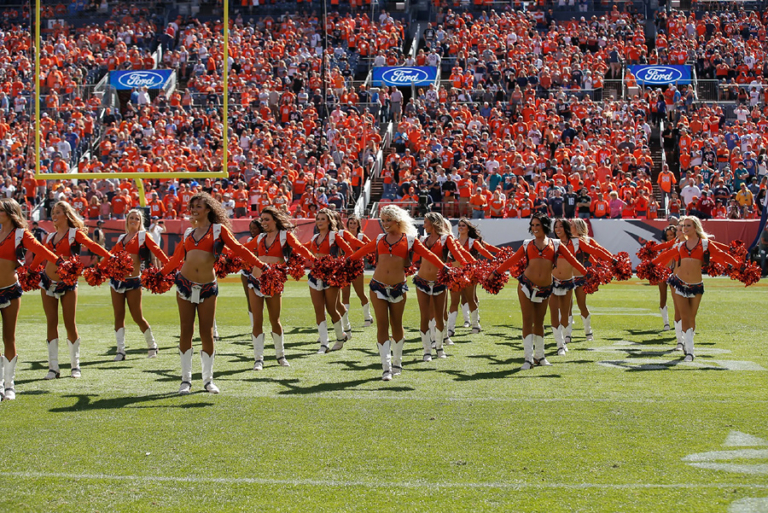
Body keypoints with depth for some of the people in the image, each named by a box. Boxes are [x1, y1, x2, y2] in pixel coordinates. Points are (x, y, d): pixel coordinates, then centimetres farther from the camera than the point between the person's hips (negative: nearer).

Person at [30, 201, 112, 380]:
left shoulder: (74, 233, -2)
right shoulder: (50, 236, 12)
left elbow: (92, 246, -16)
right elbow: (40, 256, 22)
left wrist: (111, 257, -29)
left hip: (67, 283, -4)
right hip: (48, 282, 4)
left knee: (70, 323, -2)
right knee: (51, 323, 2)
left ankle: (75, 365, 9)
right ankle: (53, 367, 6)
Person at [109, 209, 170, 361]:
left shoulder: (143, 236, 3)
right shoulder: (121, 238, 16)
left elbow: (156, 250, -10)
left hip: (133, 280, -5)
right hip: (117, 279, 5)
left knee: (137, 317, -2)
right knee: (119, 316, 2)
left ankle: (152, 346, 15)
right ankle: (120, 351, 5)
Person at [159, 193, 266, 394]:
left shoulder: (218, 229, 3)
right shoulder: (188, 232, 13)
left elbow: (238, 249, -2)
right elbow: (177, 257, 22)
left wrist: (260, 265, -10)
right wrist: (161, 273, 27)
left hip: (207, 288, -3)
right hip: (185, 284, 3)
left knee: (207, 333, -1)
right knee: (186, 331, 2)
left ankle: (208, 379, 11)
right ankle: (186, 379, 10)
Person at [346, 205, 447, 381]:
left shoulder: (409, 239, 2)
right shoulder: (380, 239, 10)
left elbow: (428, 255, -6)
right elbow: (362, 251, 21)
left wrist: (445, 268, -17)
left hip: (398, 287, -1)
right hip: (378, 286, 2)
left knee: (396, 325, 10)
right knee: (382, 325, -3)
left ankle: (397, 363, 28)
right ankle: (386, 367, -3)